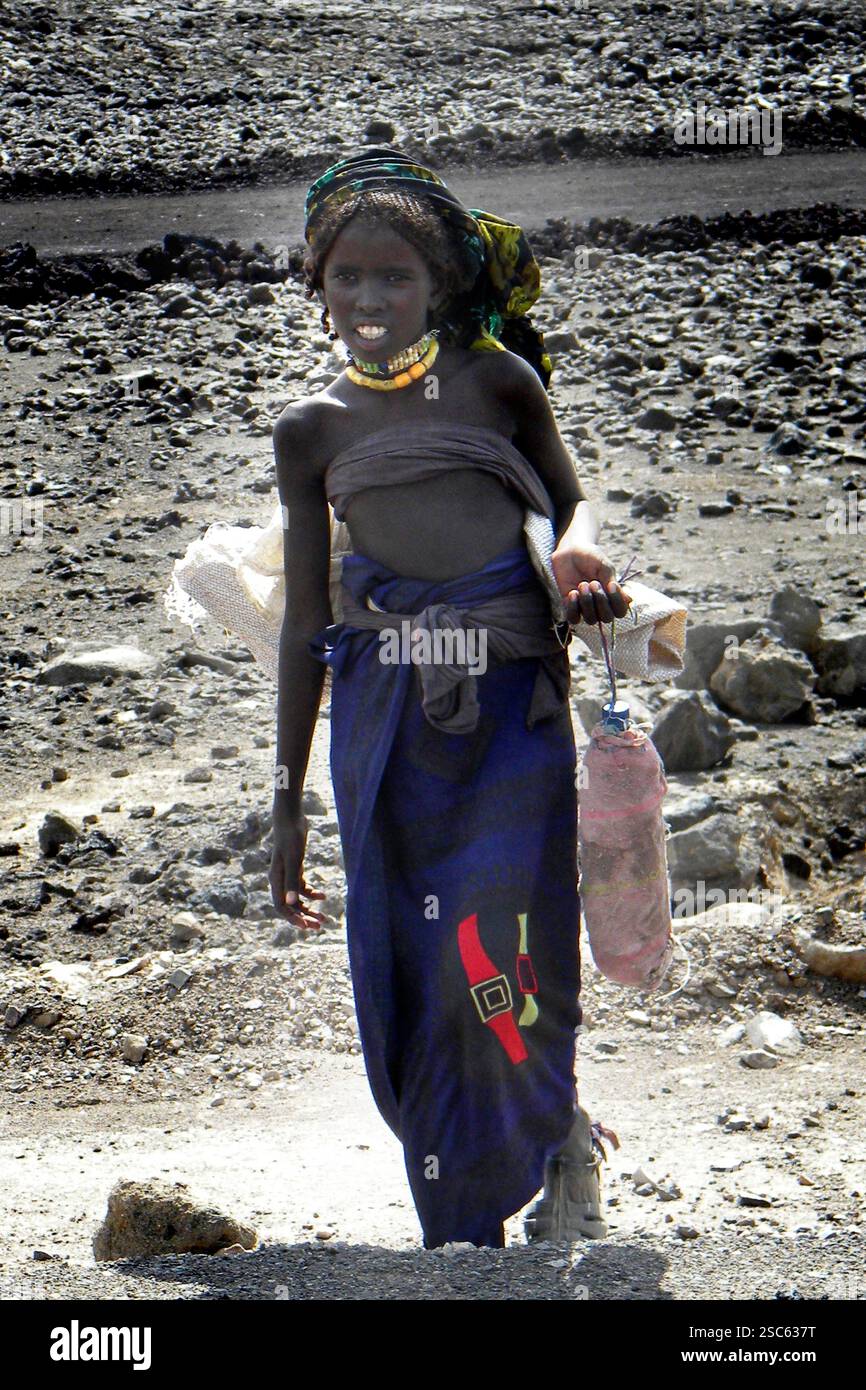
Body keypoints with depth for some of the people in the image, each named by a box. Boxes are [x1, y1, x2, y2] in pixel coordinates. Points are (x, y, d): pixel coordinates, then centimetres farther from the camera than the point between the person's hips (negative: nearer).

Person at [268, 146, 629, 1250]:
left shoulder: (496, 379, 5)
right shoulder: (312, 427, 11)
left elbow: (569, 499, 18)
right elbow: (304, 621, 14)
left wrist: (580, 549, -9)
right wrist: (287, 799, 14)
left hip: (510, 699, -2)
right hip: (381, 710, 2)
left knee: (495, 964, -11)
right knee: (402, 979, 4)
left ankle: (560, 1138, 20)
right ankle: (457, 1239, 19)